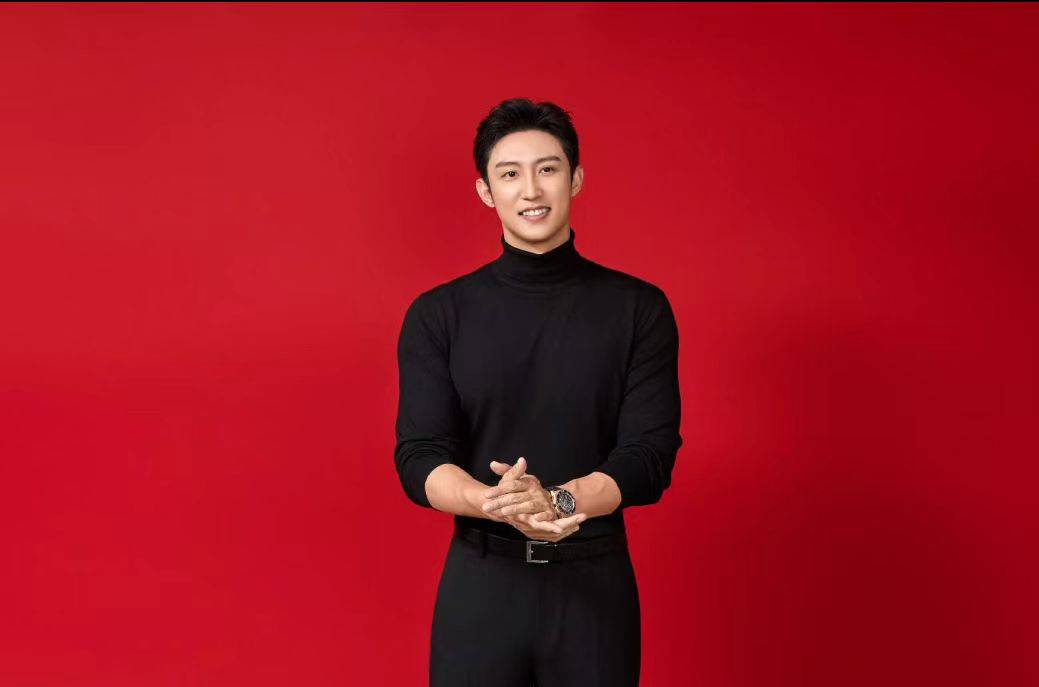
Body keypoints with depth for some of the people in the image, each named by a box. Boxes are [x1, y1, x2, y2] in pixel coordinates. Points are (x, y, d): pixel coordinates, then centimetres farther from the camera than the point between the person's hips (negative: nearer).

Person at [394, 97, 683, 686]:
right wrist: (495, 502, -26)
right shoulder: (438, 316, 1)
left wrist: (558, 501, -24)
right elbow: (419, 458, -5)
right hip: (480, 585, 0)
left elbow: (651, 456, -6)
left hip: (596, 587, 0)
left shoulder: (639, 308, 0)